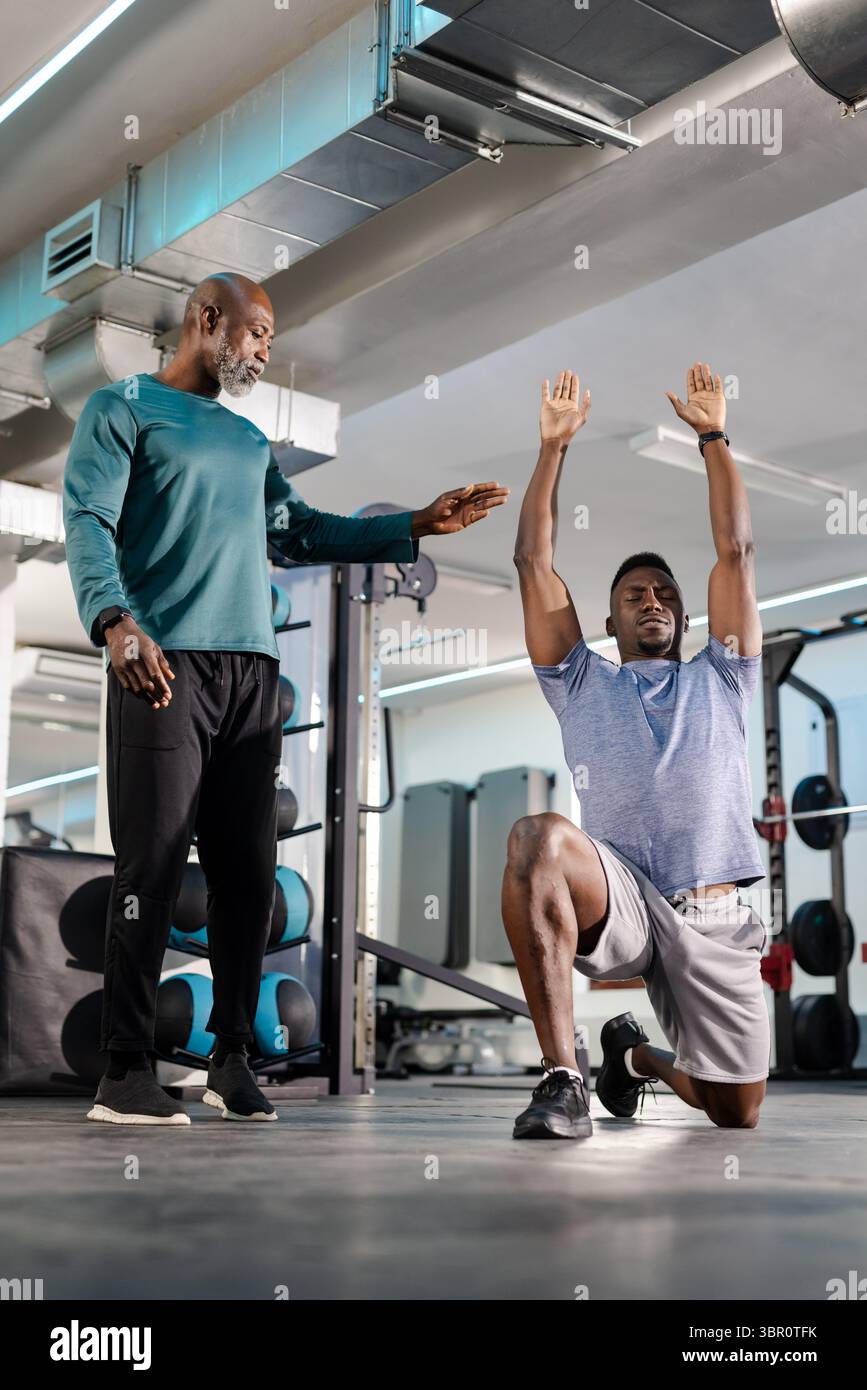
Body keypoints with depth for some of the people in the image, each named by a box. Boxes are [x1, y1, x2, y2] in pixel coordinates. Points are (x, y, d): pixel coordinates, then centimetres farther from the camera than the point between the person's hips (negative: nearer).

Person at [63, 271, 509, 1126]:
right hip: (165, 664, -6)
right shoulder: (124, 409, 6)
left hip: (252, 669, 6)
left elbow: (297, 534, 28)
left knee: (248, 869, 2)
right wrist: (113, 620, -25)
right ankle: (125, 1072, -3)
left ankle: (232, 1057, 10)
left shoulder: (249, 441, 27)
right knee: (152, 865, -9)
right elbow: (88, 521, -7)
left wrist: (414, 527, 23)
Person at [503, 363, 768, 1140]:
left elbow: (736, 552, 16)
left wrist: (715, 439, 16)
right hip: (619, 896, -2)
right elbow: (535, 562, 14)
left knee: (737, 1114, 0)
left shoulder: (719, 681, 22)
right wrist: (554, 446, 14)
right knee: (538, 839, -36)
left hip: (713, 916, 2)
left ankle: (636, 1054, 35)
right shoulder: (583, 683, 20)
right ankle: (563, 1079, -33)